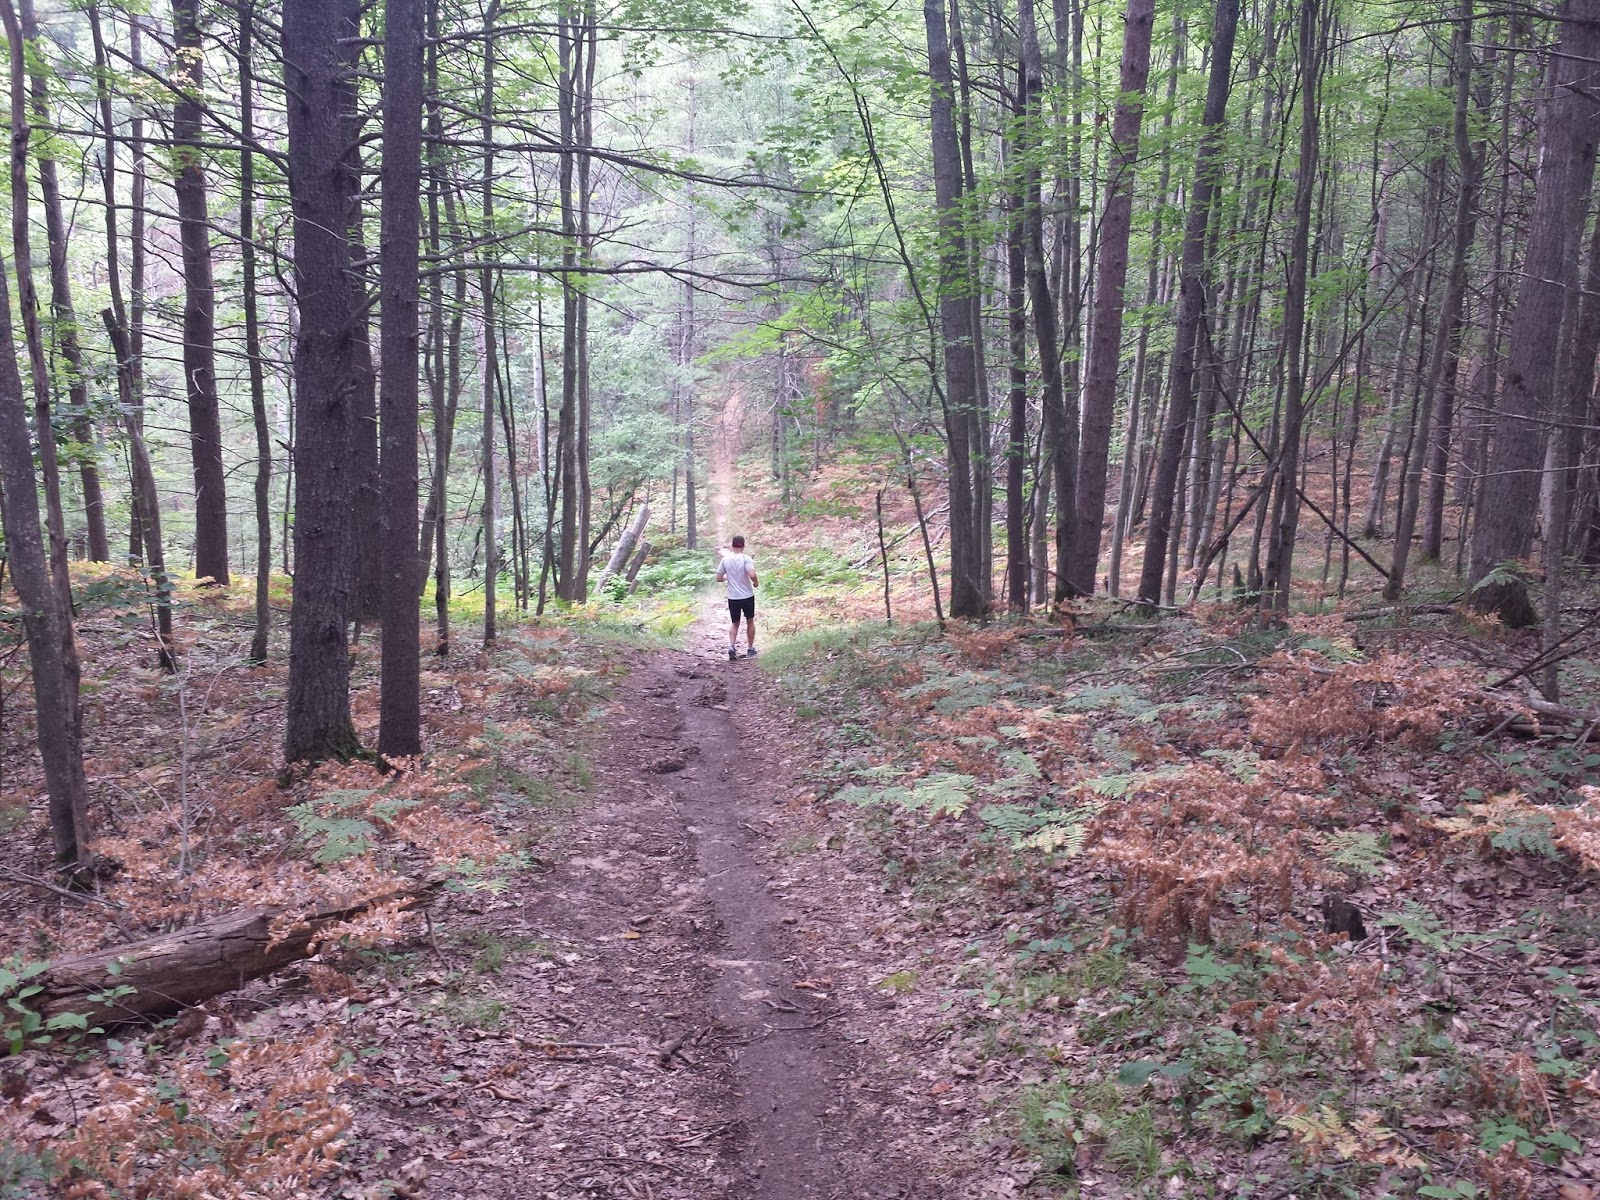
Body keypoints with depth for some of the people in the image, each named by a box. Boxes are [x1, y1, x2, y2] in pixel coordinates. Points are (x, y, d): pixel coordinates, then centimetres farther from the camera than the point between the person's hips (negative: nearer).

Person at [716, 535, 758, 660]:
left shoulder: (725, 559, -1)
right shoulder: (746, 559, -12)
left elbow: (718, 578, 2)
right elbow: (752, 575, -26)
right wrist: (755, 583, -6)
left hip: (732, 597, 2)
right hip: (747, 596, -2)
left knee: (734, 623, 15)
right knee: (750, 622, 16)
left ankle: (732, 646, -8)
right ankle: (750, 649, 24)